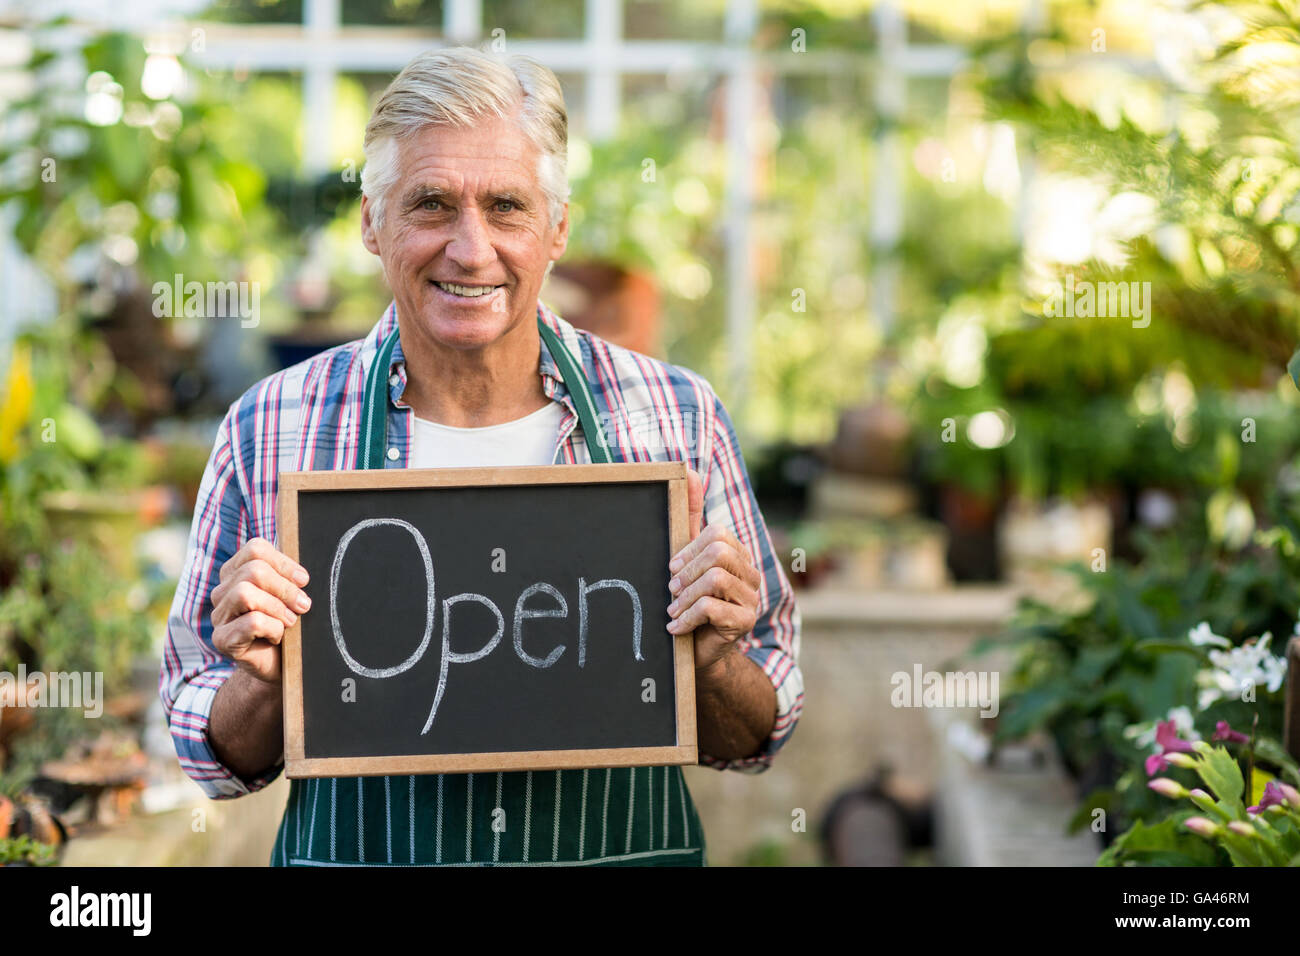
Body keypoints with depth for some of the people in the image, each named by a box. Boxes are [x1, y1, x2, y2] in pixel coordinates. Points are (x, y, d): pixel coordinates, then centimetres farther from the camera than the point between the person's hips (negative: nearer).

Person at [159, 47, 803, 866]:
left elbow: (750, 742, 3)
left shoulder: (679, 417, -4)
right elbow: (224, 763, 3)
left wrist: (713, 666, -16)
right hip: (352, 857, 1)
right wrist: (262, 686, -16)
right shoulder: (270, 431, -5)